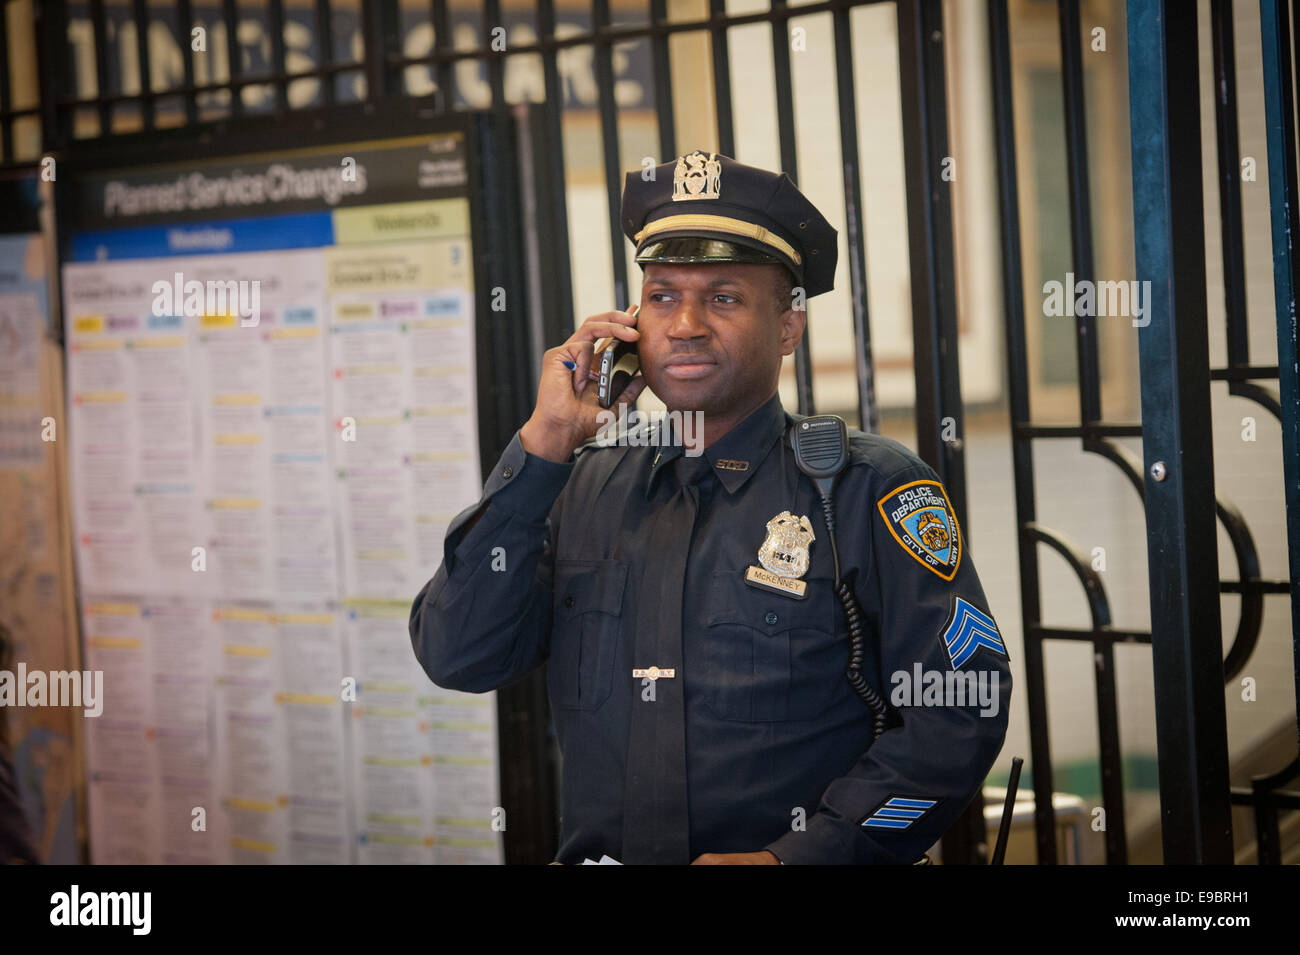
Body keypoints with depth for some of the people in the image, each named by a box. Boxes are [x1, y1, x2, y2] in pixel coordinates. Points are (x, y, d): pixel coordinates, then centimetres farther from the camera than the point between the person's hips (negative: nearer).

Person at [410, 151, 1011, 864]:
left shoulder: (872, 490, 1)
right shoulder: (584, 487, 12)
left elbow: (959, 710, -4)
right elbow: (457, 658, 2)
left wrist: (796, 859, -12)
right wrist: (545, 443, -2)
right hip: (599, 859, 4)